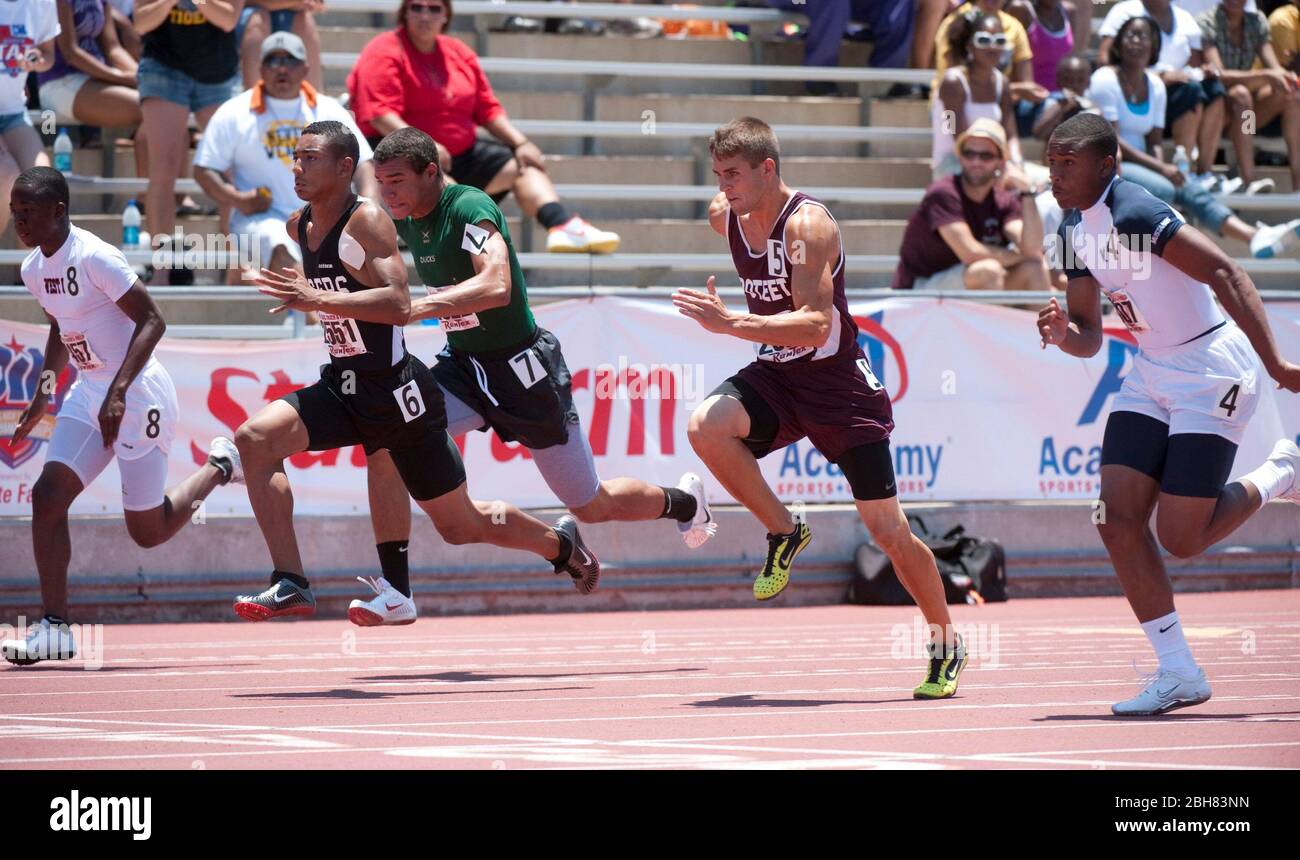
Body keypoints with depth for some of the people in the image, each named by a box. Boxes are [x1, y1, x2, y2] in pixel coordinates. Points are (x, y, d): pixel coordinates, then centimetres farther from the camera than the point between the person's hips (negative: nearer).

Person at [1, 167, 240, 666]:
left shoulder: (94, 258, -21)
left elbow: (151, 321, -20)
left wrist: (118, 391, -28)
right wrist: (43, 396, 12)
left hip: (138, 395, -8)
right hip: (90, 393, 8)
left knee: (147, 531, 1)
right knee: (48, 496, -9)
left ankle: (218, 468, 28)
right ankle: (53, 627, -7)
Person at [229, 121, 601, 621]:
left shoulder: (366, 222, -18)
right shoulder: (299, 227, 6)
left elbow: (399, 306, -32)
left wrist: (317, 300, -35)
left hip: (395, 391, -7)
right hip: (342, 387, 7)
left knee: (461, 526, 6)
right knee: (255, 439, -18)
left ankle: (561, 542, 36)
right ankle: (290, 585, -17)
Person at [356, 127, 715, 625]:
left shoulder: (469, 209, -24)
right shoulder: (406, 220, 0)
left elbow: (497, 286, -40)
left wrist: (418, 307, -48)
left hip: (521, 367, -7)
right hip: (462, 365, 7)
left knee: (591, 506, 6)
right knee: (383, 446, -18)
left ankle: (683, 503, 38)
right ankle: (395, 592, -13)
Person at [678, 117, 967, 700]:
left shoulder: (807, 225, -22)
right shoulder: (724, 216, -1)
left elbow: (815, 327, -33)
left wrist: (731, 323, -41)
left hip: (837, 383, -6)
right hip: (774, 376, 6)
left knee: (886, 529, -3)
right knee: (706, 427, -28)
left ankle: (946, 645, 18)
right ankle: (785, 534, -5)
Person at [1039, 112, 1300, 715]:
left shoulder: (1134, 213, -23)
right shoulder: (1074, 231, 6)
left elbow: (1224, 273, -29)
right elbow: (1089, 336, 14)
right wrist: (1063, 334, -11)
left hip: (1213, 369, -8)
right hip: (1151, 373, 8)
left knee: (1181, 540, -9)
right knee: (1117, 519, -5)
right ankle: (1178, 673, 2)